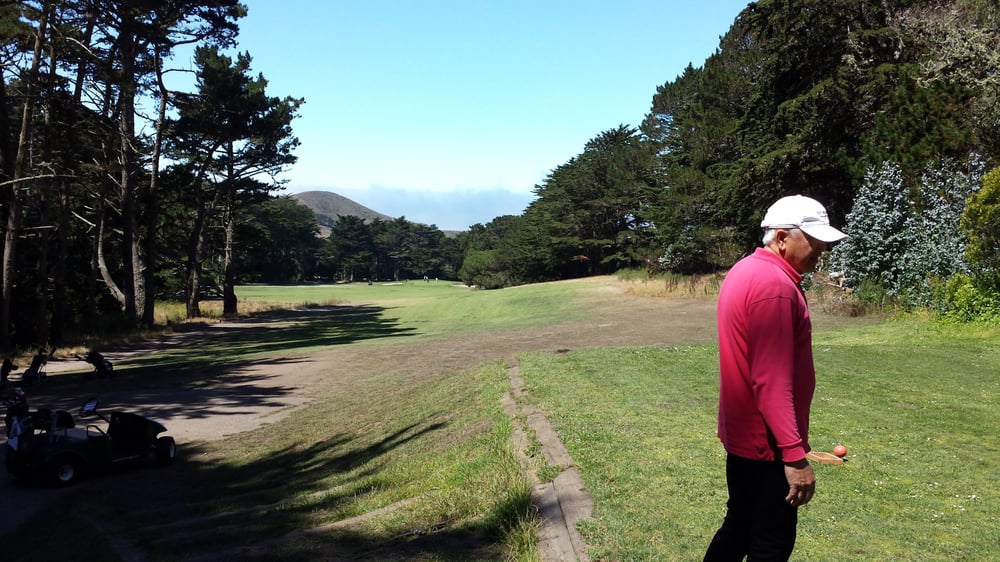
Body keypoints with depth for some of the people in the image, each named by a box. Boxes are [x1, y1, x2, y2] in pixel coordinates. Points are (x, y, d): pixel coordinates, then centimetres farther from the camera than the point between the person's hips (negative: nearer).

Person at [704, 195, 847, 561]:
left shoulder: (744, 271, 9)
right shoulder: (775, 286, -22)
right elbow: (771, 382, -26)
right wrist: (795, 454, -24)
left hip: (742, 433, 10)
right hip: (767, 442, -10)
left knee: (740, 526, 20)